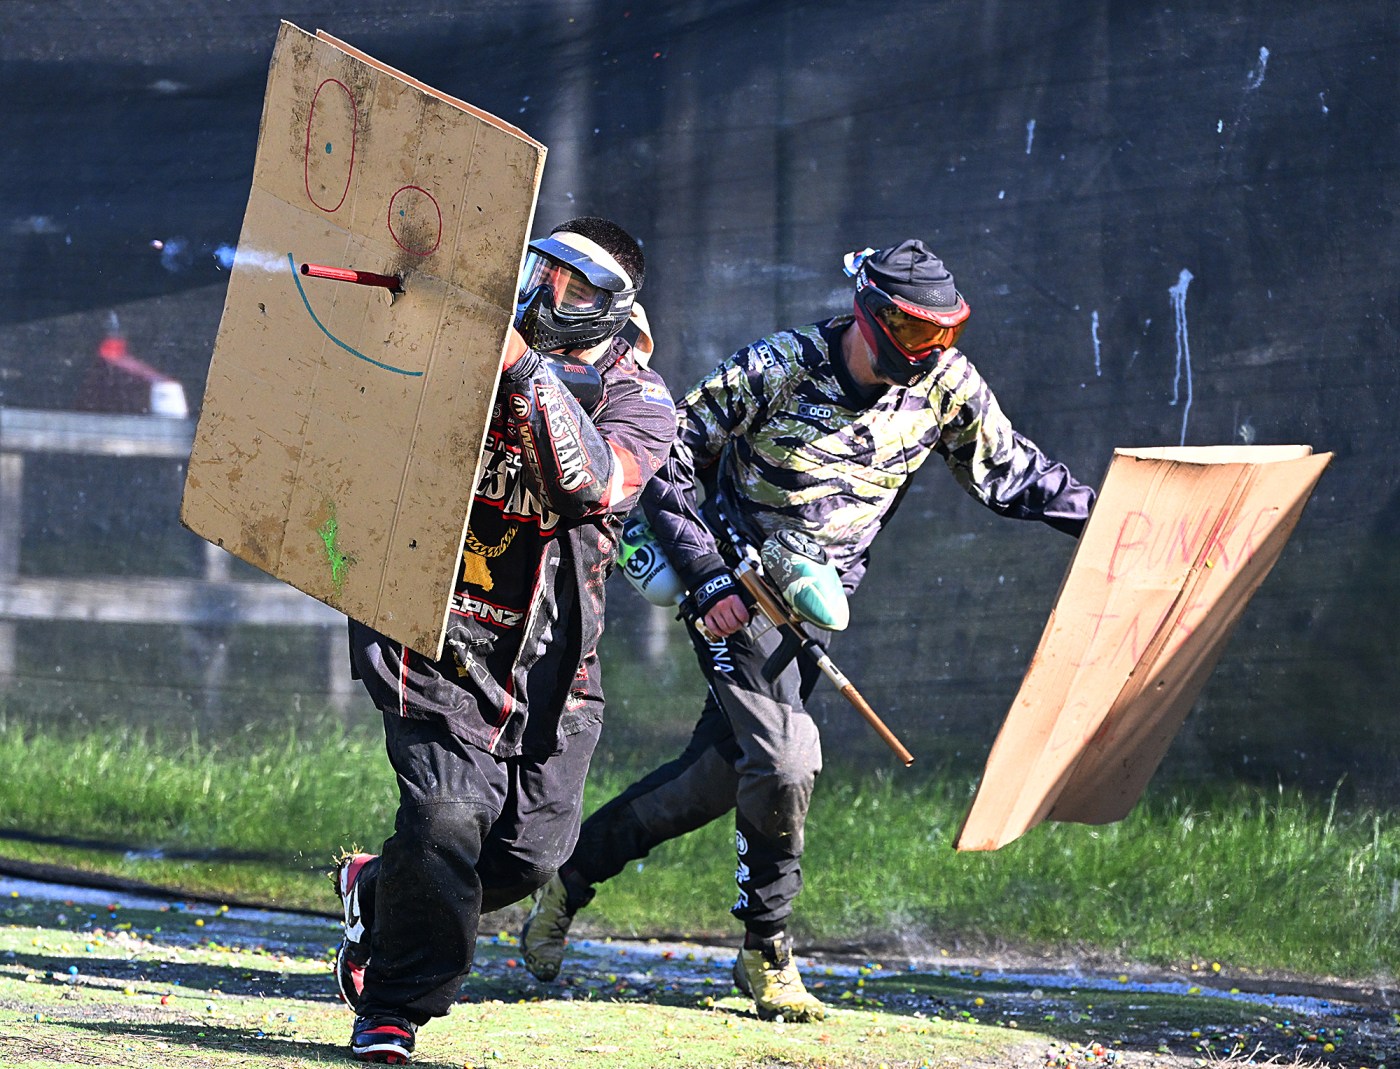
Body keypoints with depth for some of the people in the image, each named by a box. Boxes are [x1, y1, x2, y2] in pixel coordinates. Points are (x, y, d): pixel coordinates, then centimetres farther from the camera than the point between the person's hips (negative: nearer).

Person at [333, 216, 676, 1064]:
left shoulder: (640, 401, -1)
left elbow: (591, 480, -21)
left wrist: (525, 366, -28)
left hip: (548, 655, 2)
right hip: (438, 629, -2)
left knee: (533, 851, 2)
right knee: (449, 817, -18)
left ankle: (377, 889, 30)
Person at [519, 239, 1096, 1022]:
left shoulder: (945, 385, -6)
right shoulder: (775, 371, -19)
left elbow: (1011, 473, 6)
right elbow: (665, 463, -13)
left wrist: (1101, 513, -7)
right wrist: (708, 576, -20)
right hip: (733, 594, -5)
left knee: (720, 774, 5)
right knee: (786, 756, -20)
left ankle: (571, 875, 24)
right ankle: (767, 954, -3)